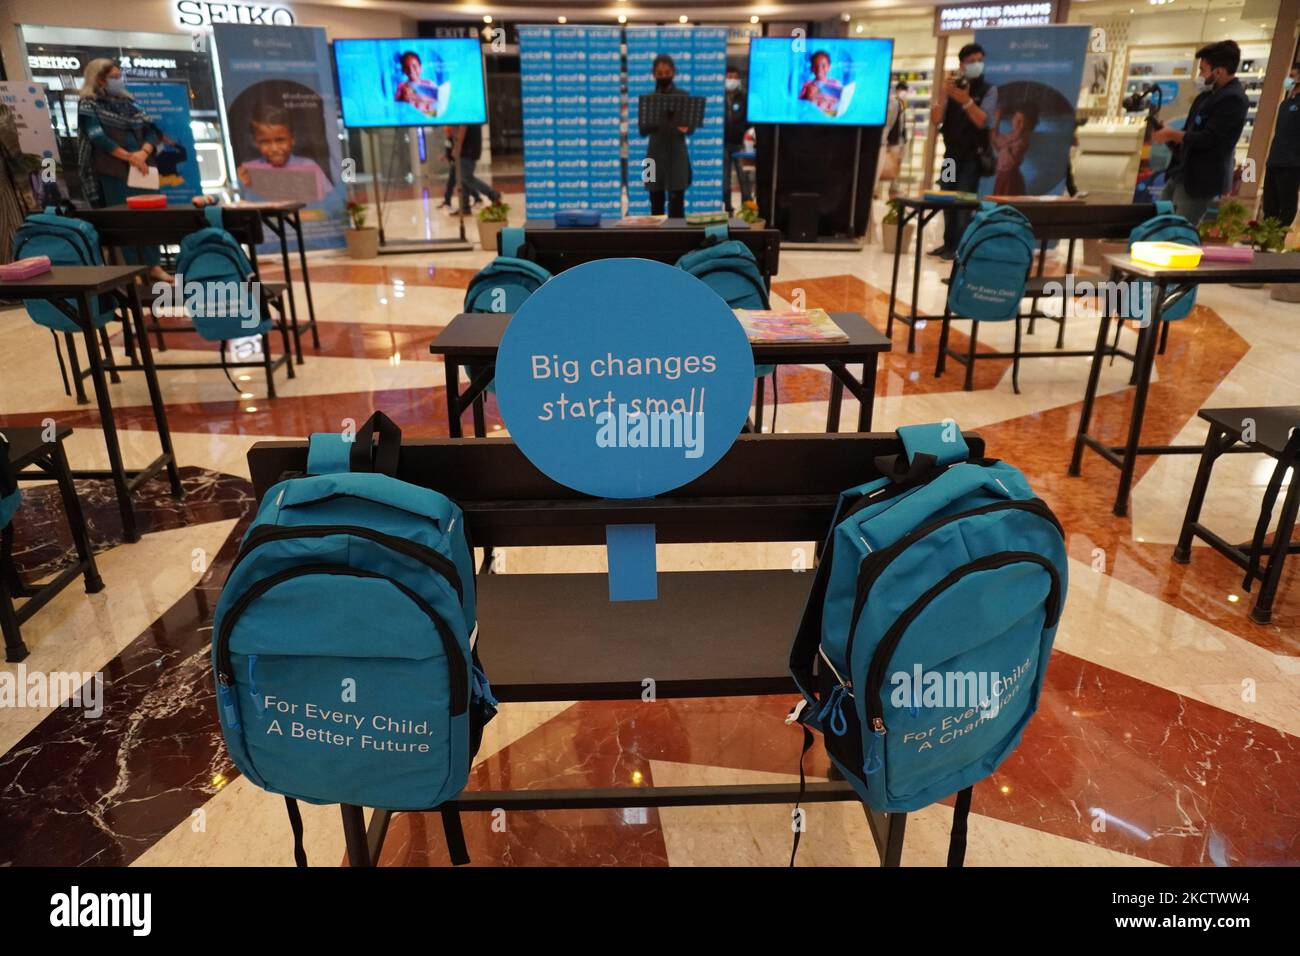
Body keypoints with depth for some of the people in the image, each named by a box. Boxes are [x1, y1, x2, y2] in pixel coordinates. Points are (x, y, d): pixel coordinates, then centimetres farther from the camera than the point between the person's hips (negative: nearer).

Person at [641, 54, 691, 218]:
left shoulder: (683, 95, 4)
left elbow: (691, 126, 1)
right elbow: (642, 130, 1)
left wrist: (685, 128, -23)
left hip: (677, 156, -1)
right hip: (655, 155, 2)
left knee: (676, 207, -9)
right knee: (656, 208, 3)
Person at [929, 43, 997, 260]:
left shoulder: (988, 90, -2)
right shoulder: (953, 87, 8)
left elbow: (982, 121, -17)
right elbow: (935, 119, -4)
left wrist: (966, 100, -31)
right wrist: (944, 94, -20)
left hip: (972, 155, -4)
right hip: (950, 153, 4)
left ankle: (959, 247, -9)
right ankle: (949, 243, 12)